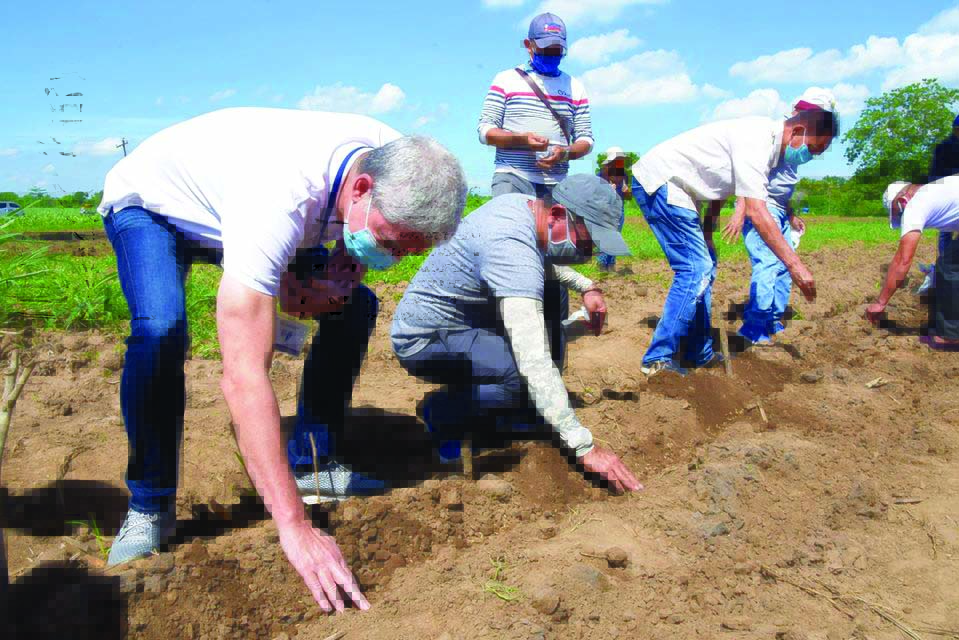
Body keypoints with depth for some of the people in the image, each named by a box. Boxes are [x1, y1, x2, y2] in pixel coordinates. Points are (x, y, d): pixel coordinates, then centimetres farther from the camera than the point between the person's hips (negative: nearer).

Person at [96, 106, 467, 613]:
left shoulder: (395, 161, -25)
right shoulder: (278, 200, -46)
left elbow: (357, 246, 2)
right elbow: (243, 375, -51)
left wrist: (345, 271, -22)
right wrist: (294, 526, -53)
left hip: (222, 203, 6)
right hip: (149, 205, -6)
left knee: (355, 306, -6)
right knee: (161, 329, -34)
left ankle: (310, 462, 7)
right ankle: (148, 507, -11)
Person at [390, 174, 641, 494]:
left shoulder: (519, 203, -3)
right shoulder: (512, 248, -32)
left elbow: (544, 259, 23)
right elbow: (534, 365, -39)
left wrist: (586, 286, 7)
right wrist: (585, 448, -39)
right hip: (425, 342, -10)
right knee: (540, 373, -28)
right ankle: (444, 412, -6)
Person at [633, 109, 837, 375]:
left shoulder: (763, 137, 10)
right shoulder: (755, 141, -21)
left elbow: (717, 180, 20)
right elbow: (756, 212, -28)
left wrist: (707, 235, 18)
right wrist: (795, 264, -27)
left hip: (669, 186, 11)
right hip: (659, 181, -11)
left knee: (704, 266, 12)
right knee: (695, 269, -14)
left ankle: (699, 354, 19)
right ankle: (658, 360, -10)